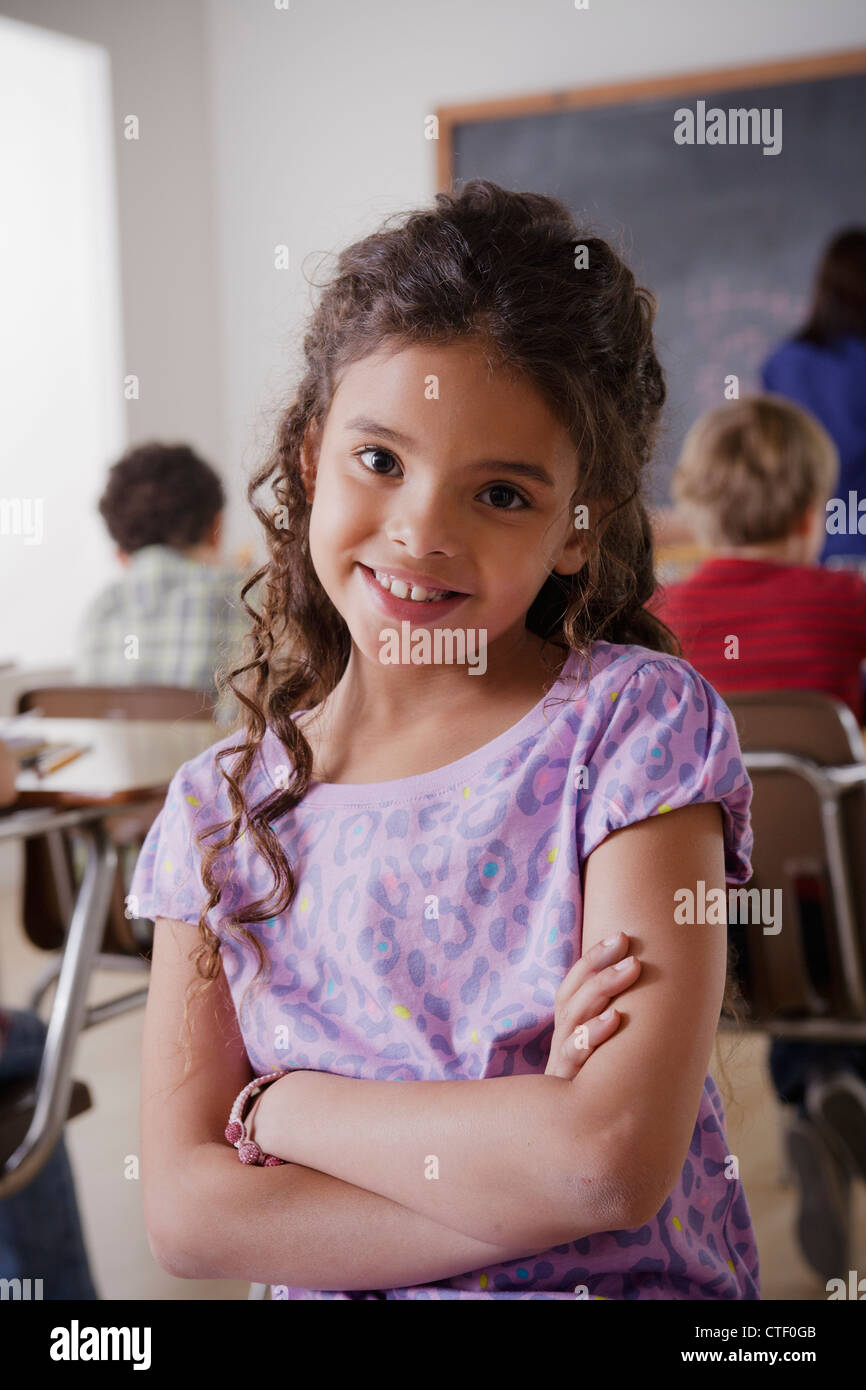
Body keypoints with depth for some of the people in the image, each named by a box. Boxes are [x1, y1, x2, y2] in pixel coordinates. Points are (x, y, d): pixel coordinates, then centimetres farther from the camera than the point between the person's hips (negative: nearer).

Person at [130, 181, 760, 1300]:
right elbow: (183, 1212, -6)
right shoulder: (219, 808, 2)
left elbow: (621, 1161, -17)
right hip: (330, 1300, 2)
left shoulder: (633, 720, -8)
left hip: (635, 1288, -1)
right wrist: (532, 1168, -16)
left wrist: (277, 1105, -8)